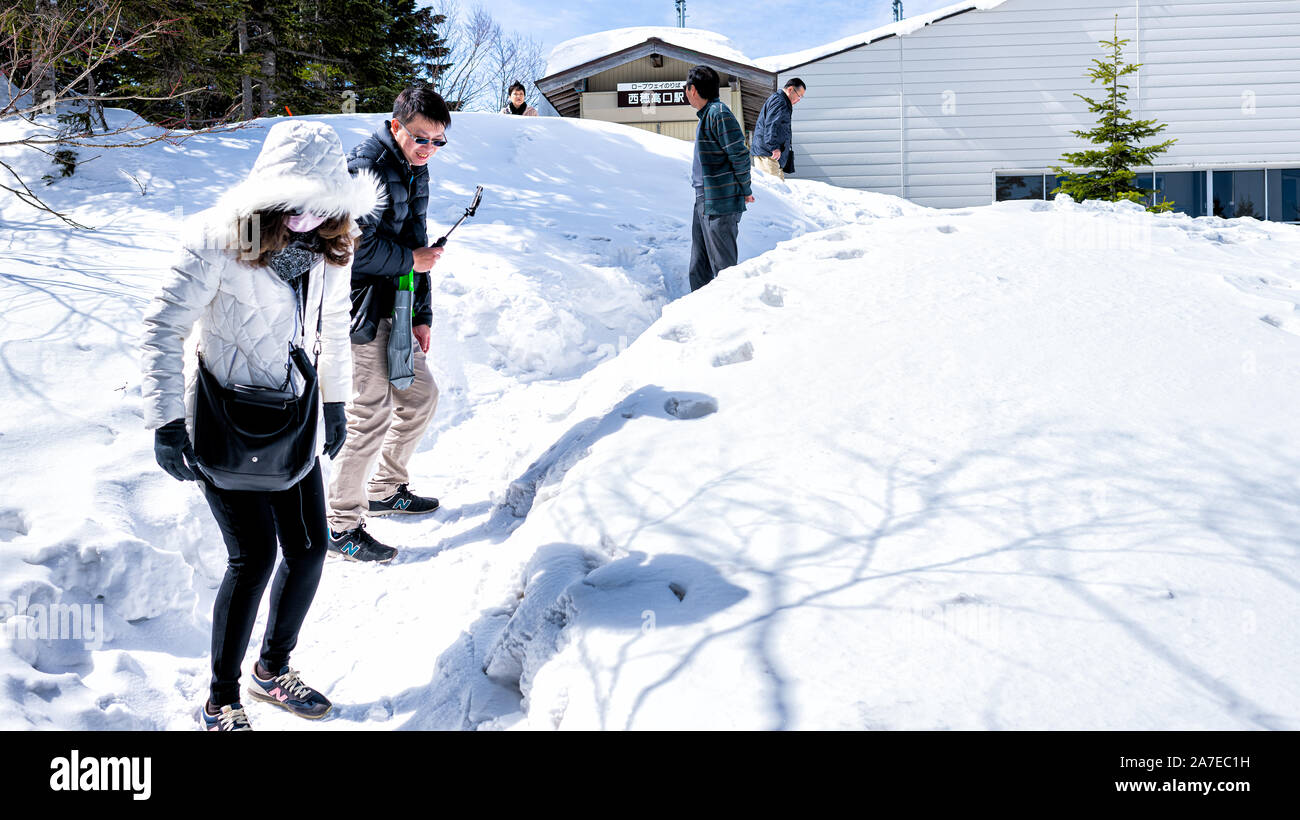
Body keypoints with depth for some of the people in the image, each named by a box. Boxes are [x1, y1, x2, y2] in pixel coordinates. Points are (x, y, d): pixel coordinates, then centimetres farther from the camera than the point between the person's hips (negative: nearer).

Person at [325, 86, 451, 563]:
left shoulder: (415, 170, 12)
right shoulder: (366, 167, -18)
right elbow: (358, 248, -25)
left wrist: (421, 316, 14)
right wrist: (411, 260, -9)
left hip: (391, 307, 10)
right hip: (357, 311, -10)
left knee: (421, 397, 16)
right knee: (370, 417, -8)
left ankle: (385, 488, 35)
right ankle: (341, 524, 6)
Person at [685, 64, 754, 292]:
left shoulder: (718, 113, -14)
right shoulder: (706, 115, 16)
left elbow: (739, 154, -16)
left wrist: (745, 190, -7)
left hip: (720, 204, -10)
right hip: (703, 201, 10)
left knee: (723, 266, -5)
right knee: (698, 269, 13)